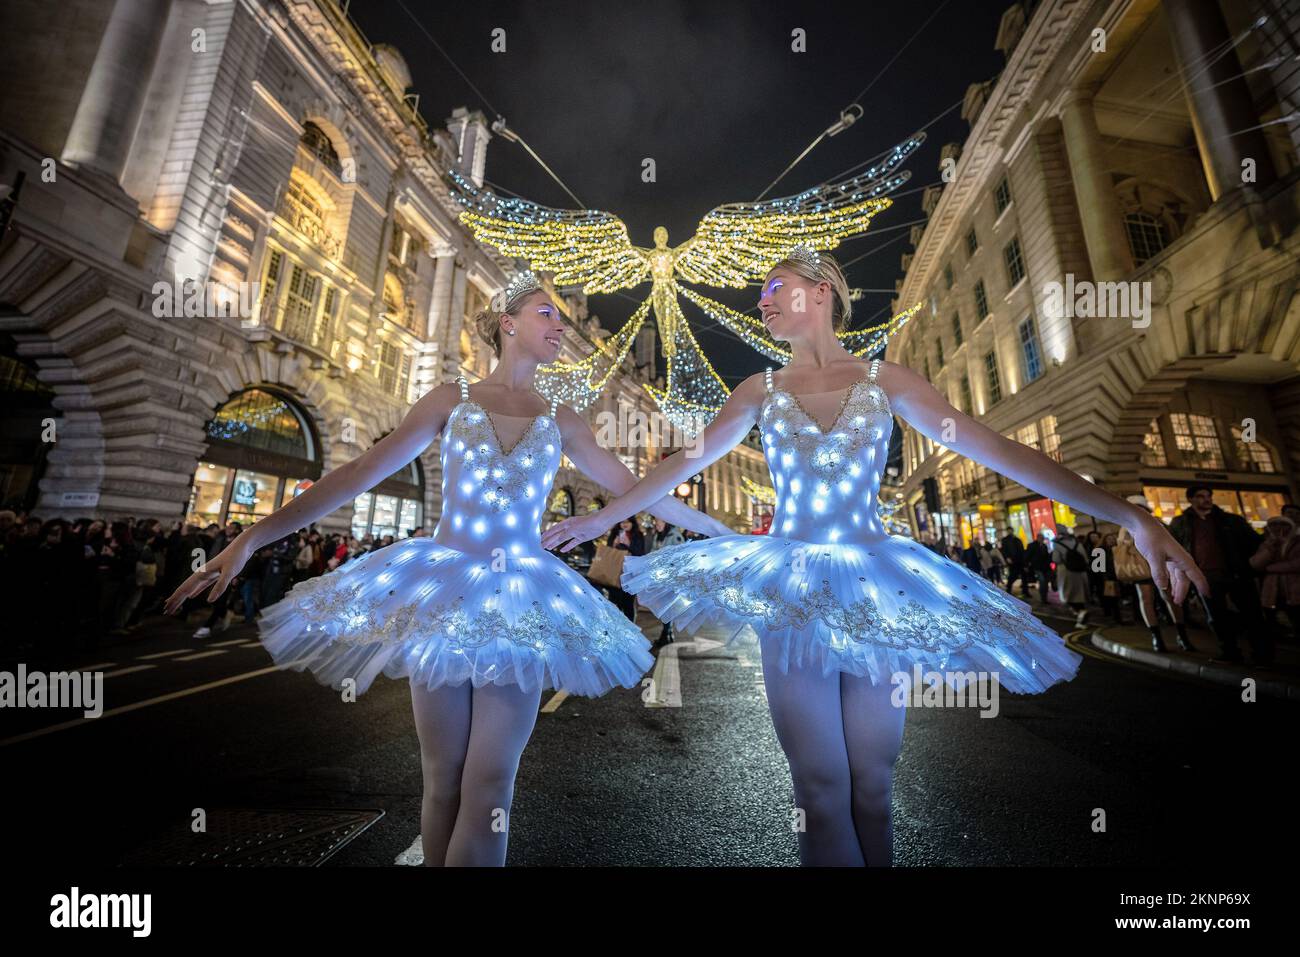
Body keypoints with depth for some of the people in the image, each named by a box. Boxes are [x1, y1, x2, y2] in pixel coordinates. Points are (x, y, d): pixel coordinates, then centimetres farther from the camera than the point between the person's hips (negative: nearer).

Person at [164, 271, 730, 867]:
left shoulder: (561, 422, 9)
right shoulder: (451, 398, 7)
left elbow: (636, 489, 11)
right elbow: (360, 474, 3)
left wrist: (719, 532, 15)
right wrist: (250, 539, -3)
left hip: (522, 602, 1)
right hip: (442, 589, 0)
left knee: (488, 786, 2)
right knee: (443, 781, 10)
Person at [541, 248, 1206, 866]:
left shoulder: (886, 381, 4)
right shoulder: (760, 391, 6)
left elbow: (1000, 451, 2)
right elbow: (681, 466, 10)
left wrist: (1131, 516, -6)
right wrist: (601, 518, 15)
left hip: (876, 588, 1)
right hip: (788, 590, 0)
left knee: (872, 782, 11)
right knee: (822, 786, 4)